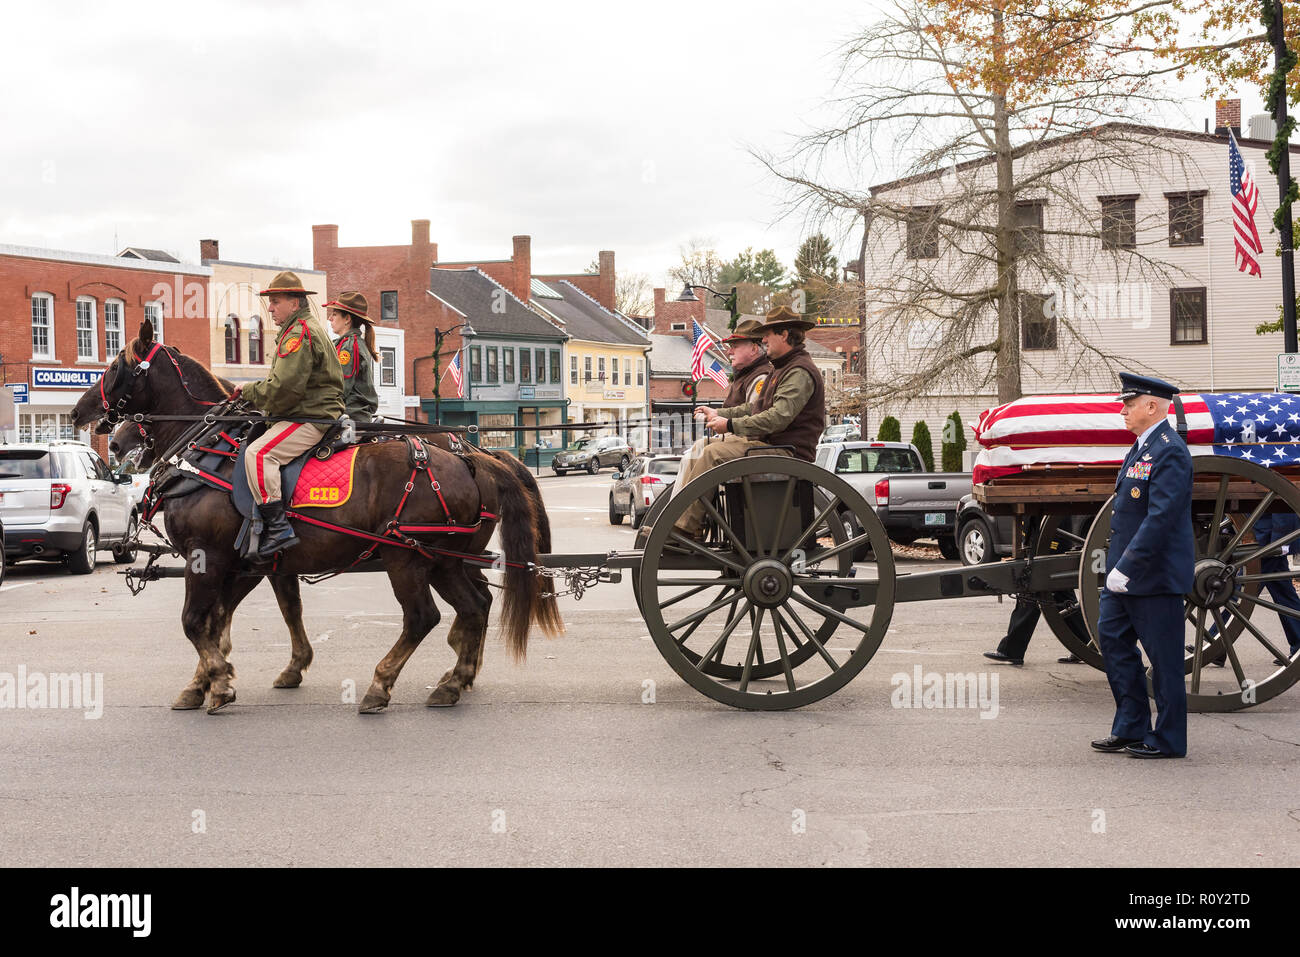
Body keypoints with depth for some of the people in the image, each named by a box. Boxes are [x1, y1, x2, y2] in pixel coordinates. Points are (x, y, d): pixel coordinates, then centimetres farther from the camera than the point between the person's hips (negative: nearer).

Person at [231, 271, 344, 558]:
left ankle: (278, 527, -29)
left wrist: (249, 392, -8)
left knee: (258, 453, -25)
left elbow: (284, 387, -22)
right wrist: (251, 393, 16)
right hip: (315, 413, 12)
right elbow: (286, 382, 28)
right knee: (258, 447, 19)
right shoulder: (305, 329, 23)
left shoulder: (299, 333, -13)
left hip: (311, 419, -12)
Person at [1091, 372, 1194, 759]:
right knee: (1112, 636, 11)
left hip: (1156, 573, -10)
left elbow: (1161, 518, -24)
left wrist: (1126, 568, -24)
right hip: (1126, 571, 10)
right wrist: (1117, 566, 17)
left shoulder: (1170, 452, -18)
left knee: (1163, 656, 0)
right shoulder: (1141, 447, 14)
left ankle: (1169, 740, 10)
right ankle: (1130, 727, 20)